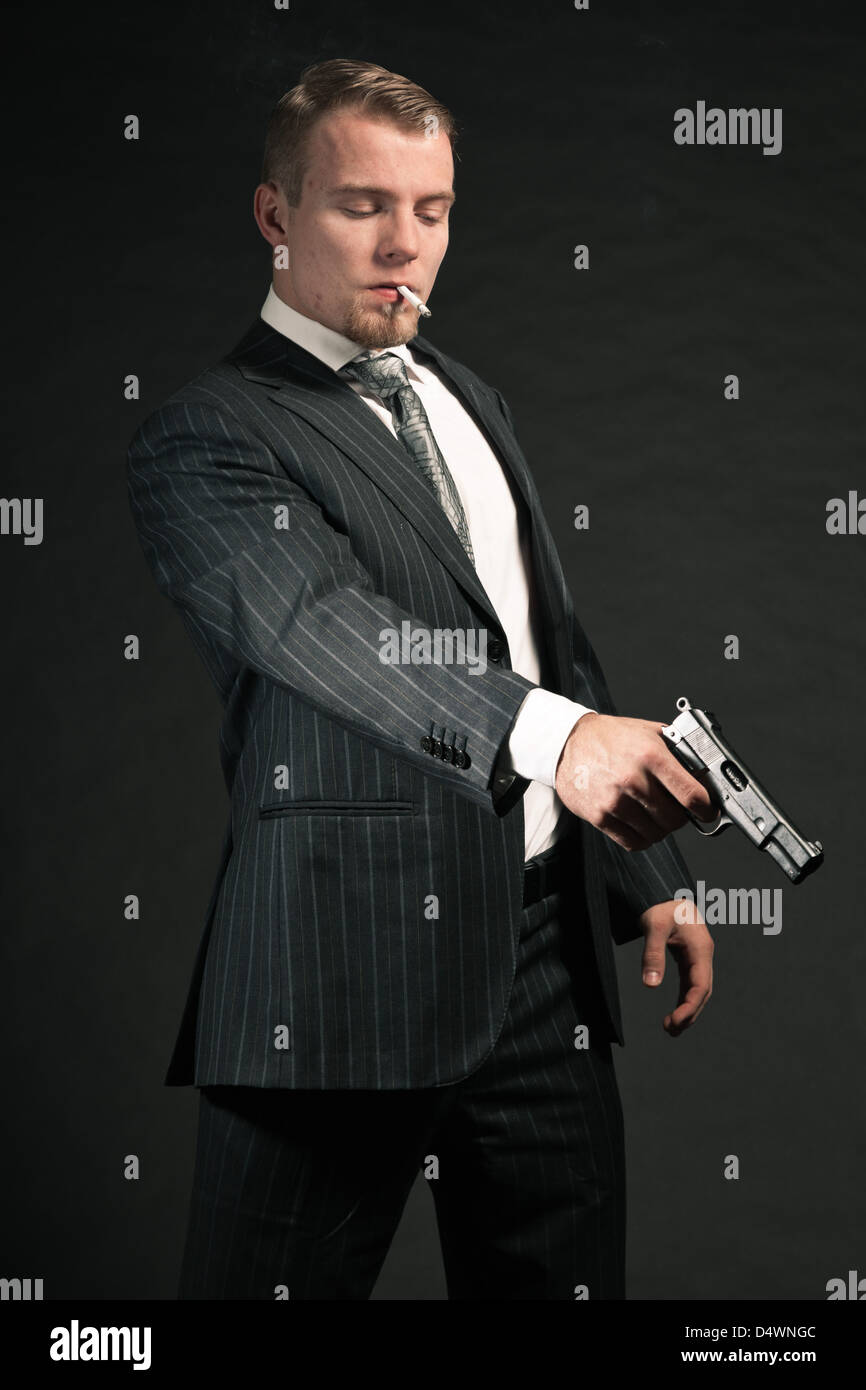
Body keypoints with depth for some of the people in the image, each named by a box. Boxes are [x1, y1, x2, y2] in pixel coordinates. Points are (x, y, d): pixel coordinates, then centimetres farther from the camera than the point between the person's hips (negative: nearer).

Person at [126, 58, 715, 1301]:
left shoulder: (469, 401, 20)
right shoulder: (205, 438, -5)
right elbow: (328, 627, -24)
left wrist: (651, 877, 18)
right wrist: (549, 732, -40)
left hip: (546, 949, 7)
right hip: (346, 967, -6)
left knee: (570, 1278, 10)